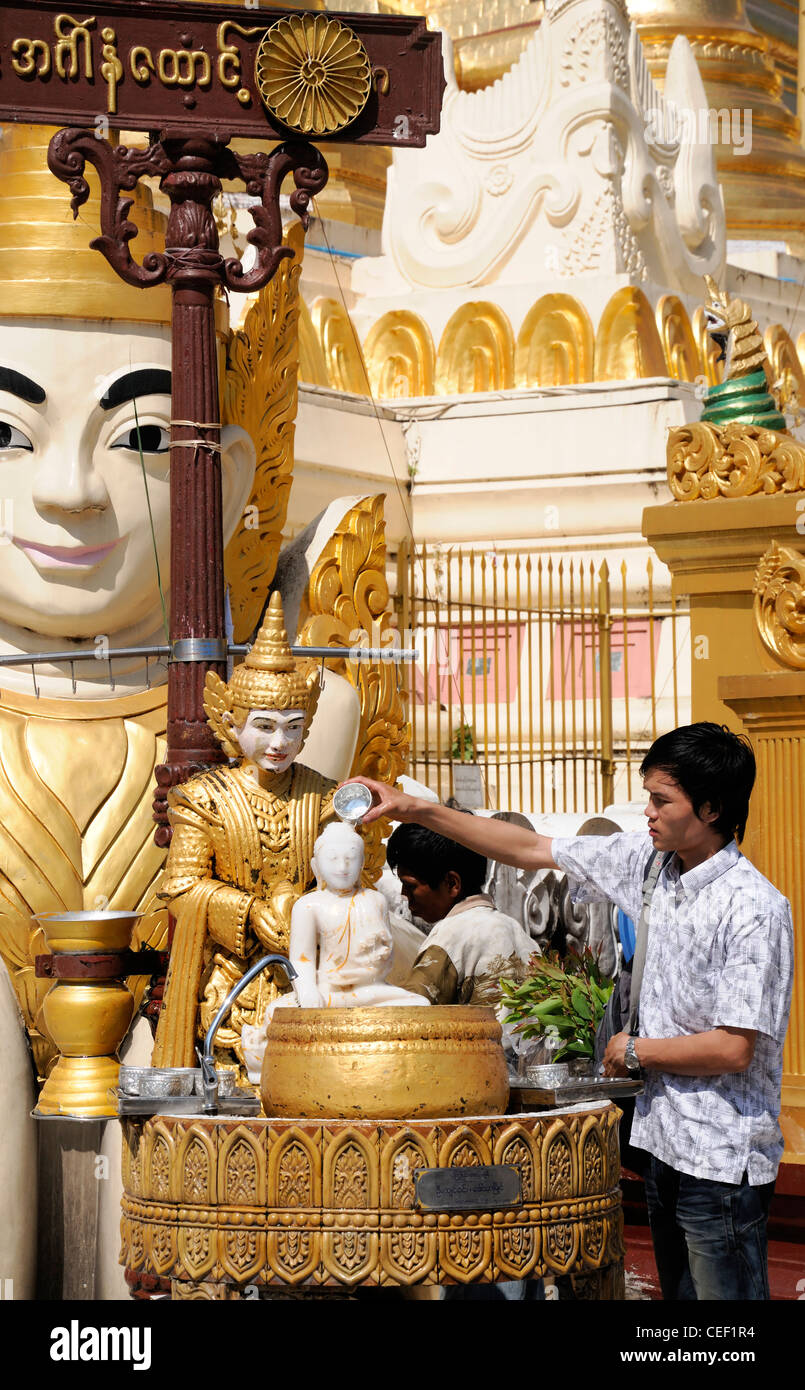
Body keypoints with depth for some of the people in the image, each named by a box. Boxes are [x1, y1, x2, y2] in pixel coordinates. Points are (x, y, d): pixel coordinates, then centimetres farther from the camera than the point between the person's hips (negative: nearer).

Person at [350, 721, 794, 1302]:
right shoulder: (652, 862, 4)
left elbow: (732, 1049, -22)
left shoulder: (756, 909, -19)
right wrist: (415, 810, 7)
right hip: (667, 1144, 8)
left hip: (723, 1161, -8)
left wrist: (635, 1052, -7)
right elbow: (532, 849, 10)